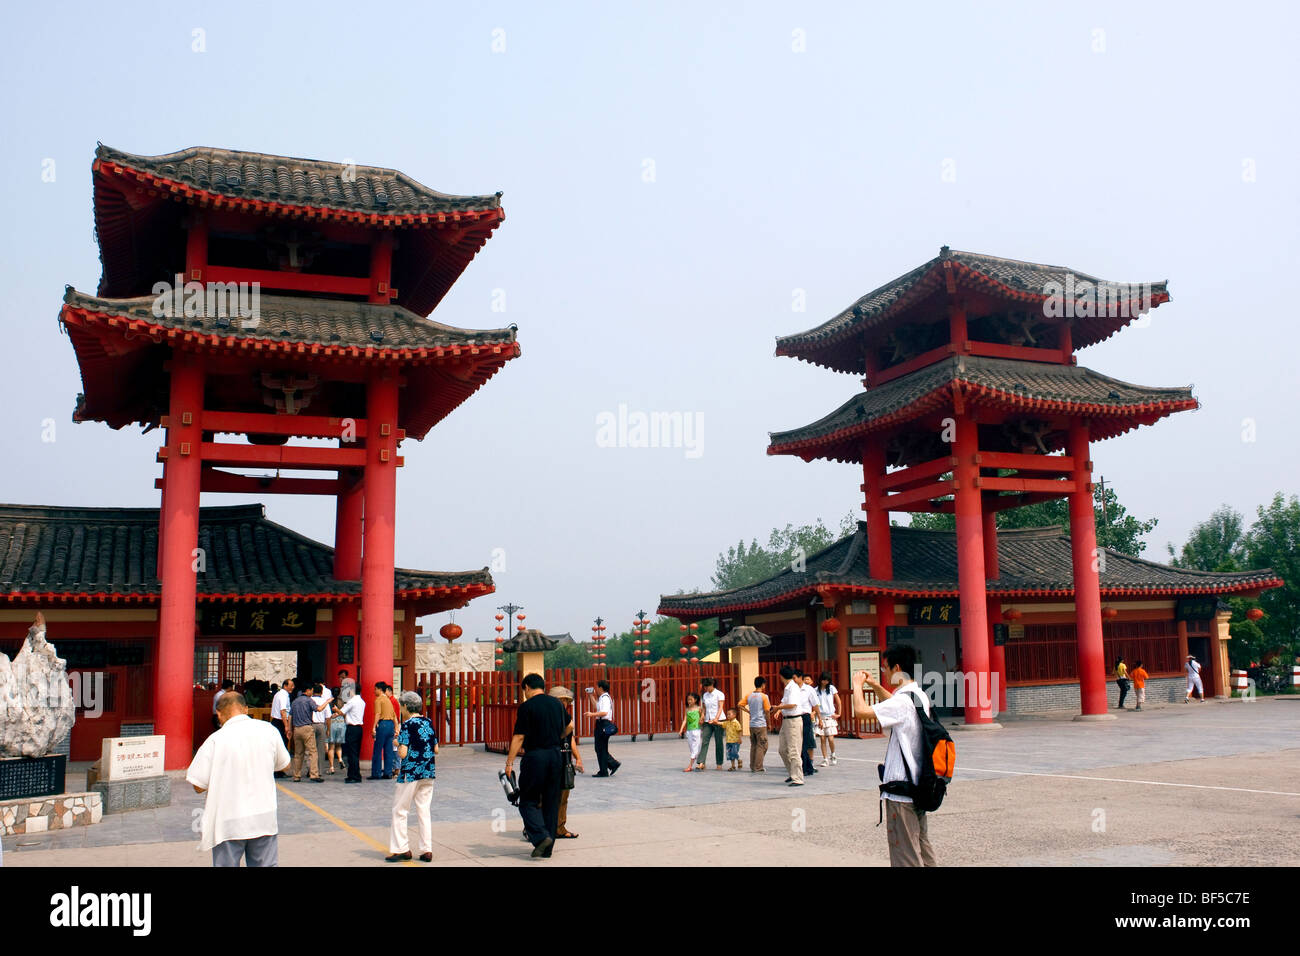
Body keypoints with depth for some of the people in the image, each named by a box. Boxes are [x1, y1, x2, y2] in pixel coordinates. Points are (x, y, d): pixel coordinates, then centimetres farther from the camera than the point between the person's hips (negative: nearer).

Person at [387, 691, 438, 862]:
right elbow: (436, 750, 10)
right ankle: (427, 850, 9)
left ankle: (401, 848, 9)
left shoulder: (407, 725, -12)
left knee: (400, 811, 7)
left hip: (410, 773, -6)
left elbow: (402, 753, -17)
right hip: (428, 772, 6)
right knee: (424, 810, 10)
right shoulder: (428, 723, 7)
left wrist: (397, 743, 2)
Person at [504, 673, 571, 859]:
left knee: (528, 801, 6)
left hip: (535, 756, -5)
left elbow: (519, 737, -11)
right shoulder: (557, 703, 10)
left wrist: (509, 762, -7)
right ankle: (547, 850, 13)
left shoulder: (527, 706, -9)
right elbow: (569, 726, 24)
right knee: (551, 802, 10)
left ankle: (541, 836, -14)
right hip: (556, 755, 5)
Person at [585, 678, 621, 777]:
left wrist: (592, 714, -31)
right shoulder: (603, 698, 17)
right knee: (599, 748, 14)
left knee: (601, 749, -3)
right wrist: (591, 696, 35)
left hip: (603, 724, -10)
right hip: (601, 724, 10)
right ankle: (613, 764, 16)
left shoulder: (605, 698, -15)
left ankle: (603, 772, 3)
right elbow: (596, 707, 36)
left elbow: (604, 712, -27)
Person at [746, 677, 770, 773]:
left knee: (753, 746, 13)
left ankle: (752, 767, 16)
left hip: (752, 725, 5)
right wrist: (769, 723, 5)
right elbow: (767, 711, -7)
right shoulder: (764, 696, -10)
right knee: (761, 746, 1)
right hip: (761, 725, -5)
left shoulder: (749, 696, 5)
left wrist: (748, 712, 11)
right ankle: (758, 768, 0)